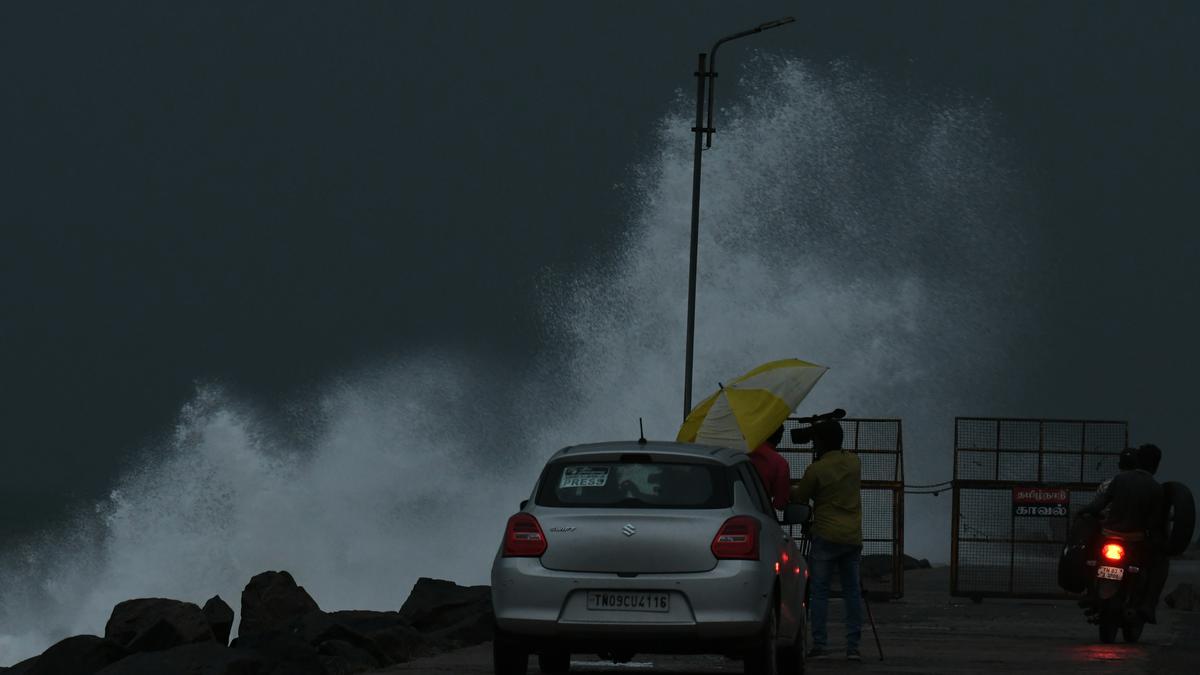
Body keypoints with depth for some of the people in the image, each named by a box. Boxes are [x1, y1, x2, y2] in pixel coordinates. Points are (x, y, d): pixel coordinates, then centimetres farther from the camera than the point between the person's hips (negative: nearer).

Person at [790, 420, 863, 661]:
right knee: (852, 591, 7)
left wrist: (792, 489, 24)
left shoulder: (816, 470, -10)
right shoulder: (854, 462, 5)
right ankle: (853, 646, 3)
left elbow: (799, 497, 2)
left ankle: (819, 644, -4)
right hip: (853, 537, 5)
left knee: (819, 591, 1)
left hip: (826, 537, -5)